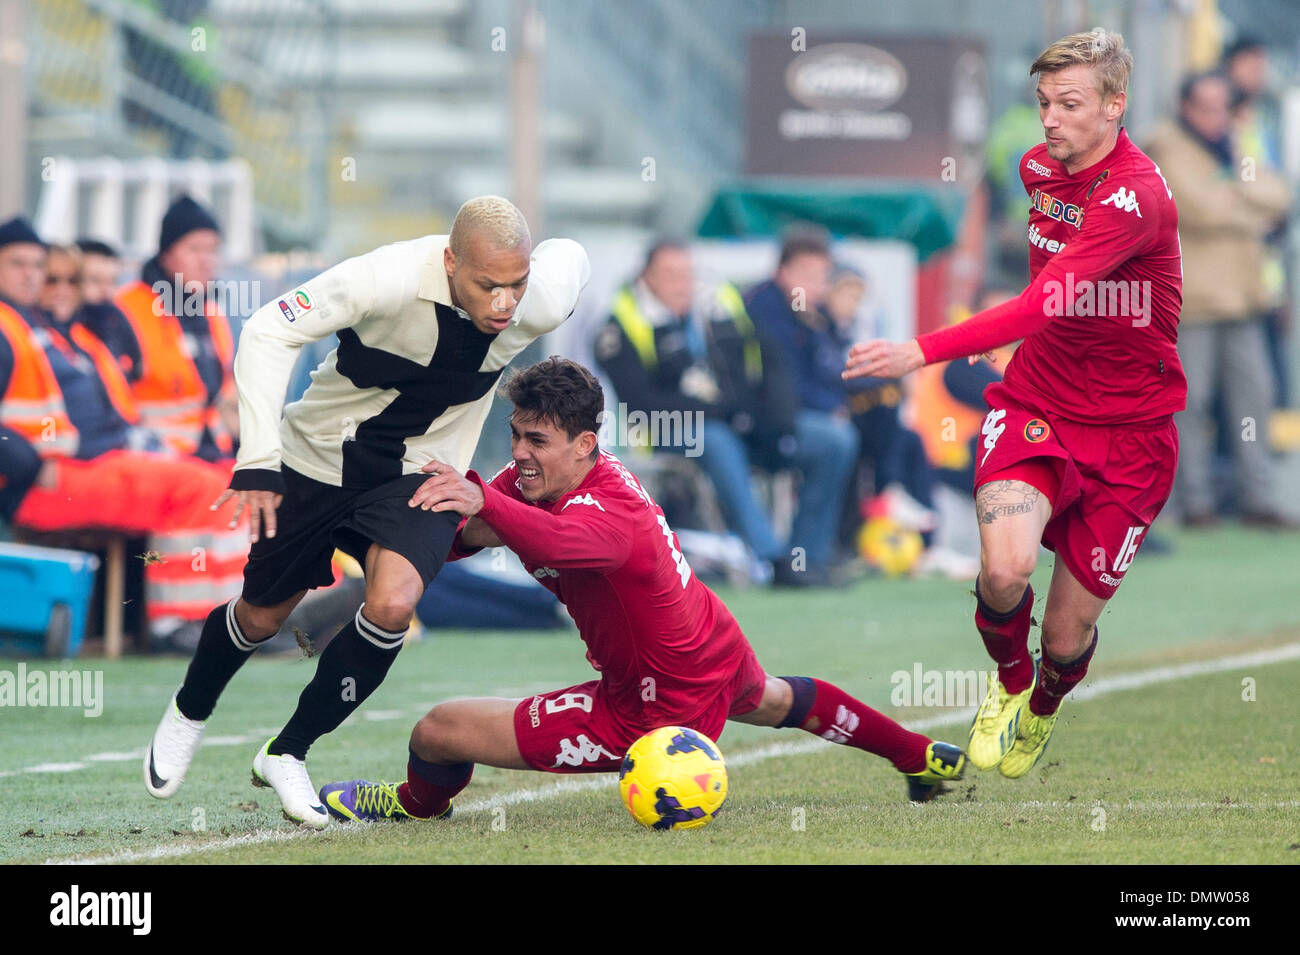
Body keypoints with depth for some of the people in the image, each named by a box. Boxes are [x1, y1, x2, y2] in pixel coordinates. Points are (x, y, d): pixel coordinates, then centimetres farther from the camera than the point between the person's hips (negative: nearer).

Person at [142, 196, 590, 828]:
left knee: (392, 604, -24)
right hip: (319, 458, -1)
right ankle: (188, 714, 47)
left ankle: (287, 753, -2)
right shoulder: (387, 279, -34)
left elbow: (569, 256, 3)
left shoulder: (541, 304, -23)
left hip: (420, 473, 1)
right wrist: (257, 462, -33)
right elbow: (268, 332, -28)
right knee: (262, 616, 13)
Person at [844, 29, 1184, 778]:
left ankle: (1043, 708, 40)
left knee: (1067, 636, 2)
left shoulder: (1136, 196, -23)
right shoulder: (1039, 167, 3)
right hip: (1036, 403, 4)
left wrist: (923, 352, -41)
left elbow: (1045, 305, -35)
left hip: (1127, 431, -4)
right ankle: (1008, 681, 8)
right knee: (1006, 567, -26)